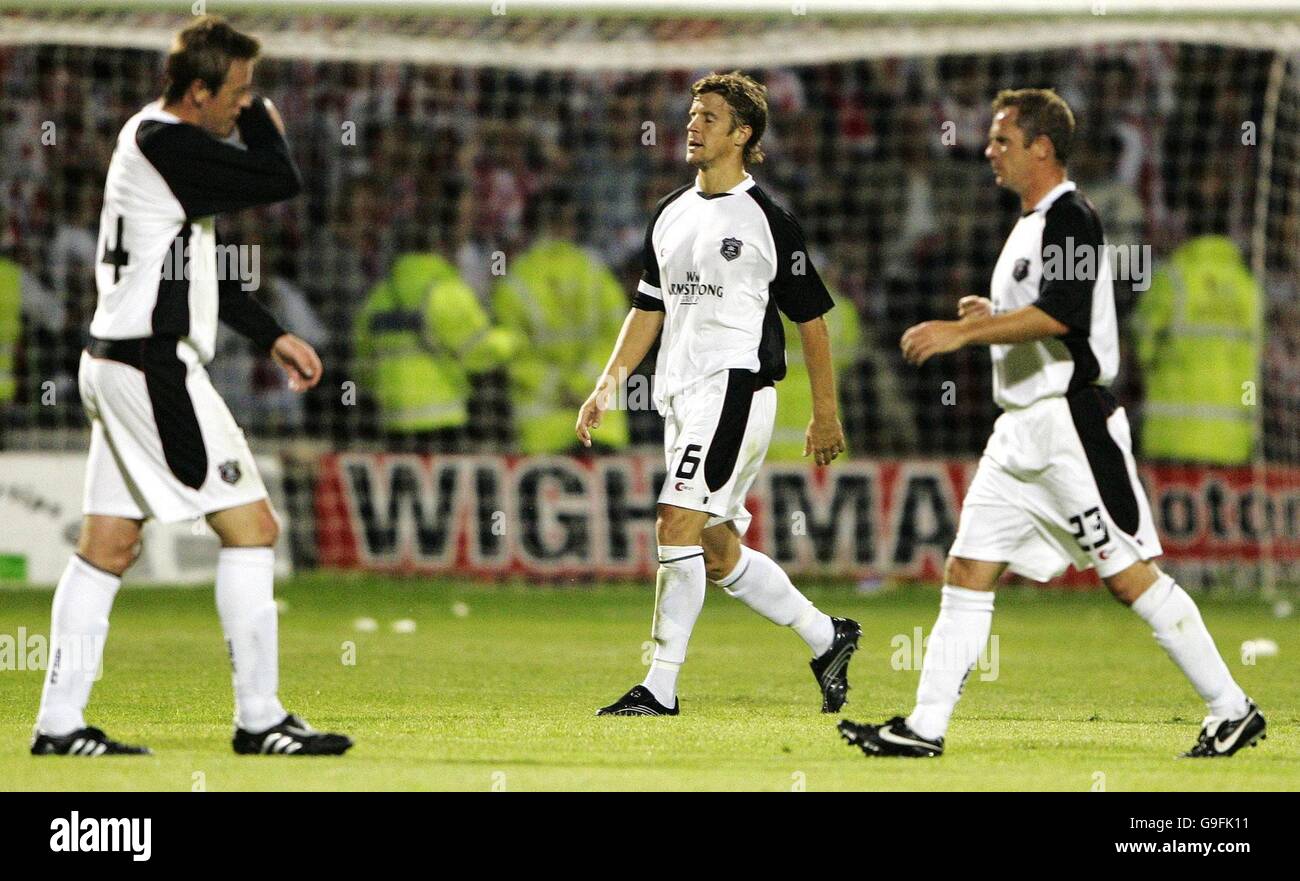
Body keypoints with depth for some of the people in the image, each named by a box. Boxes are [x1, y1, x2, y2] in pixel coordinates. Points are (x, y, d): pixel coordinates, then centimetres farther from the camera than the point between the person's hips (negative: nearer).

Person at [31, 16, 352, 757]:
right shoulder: (168, 146, -16)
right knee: (252, 526, -6)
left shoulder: (157, 139, 17)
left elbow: (202, 270, 24)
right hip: (155, 368, -10)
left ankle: (59, 722, 9)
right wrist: (260, 118, -1)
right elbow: (281, 182, -20)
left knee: (107, 547, 9)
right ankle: (259, 718, -3)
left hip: (120, 362, 10)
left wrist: (272, 336, 22)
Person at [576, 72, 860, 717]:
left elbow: (811, 318, 0)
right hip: (679, 394, 8)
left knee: (677, 523, -18)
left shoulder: (767, 220, -5)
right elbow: (648, 308, 21)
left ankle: (661, 686, -18)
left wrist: (825, 414, 1)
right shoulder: (669, 214, 15)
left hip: (735, 385, -8)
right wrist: (609, 383, 10)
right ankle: (826, 637, 28)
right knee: (717, 550, 10)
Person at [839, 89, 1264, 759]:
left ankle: (1231, 710, 0)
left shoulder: (1070, 218, -13)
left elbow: (1059, 316, -26)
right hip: (1022, 428, 10)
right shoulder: (1031, 224, 19)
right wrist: (990, 317, 9)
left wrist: (961, 332, -24)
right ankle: (925, 727, 3)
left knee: (1130, 575, -7)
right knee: (967, 570, 4)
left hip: (1070, 425, -10)